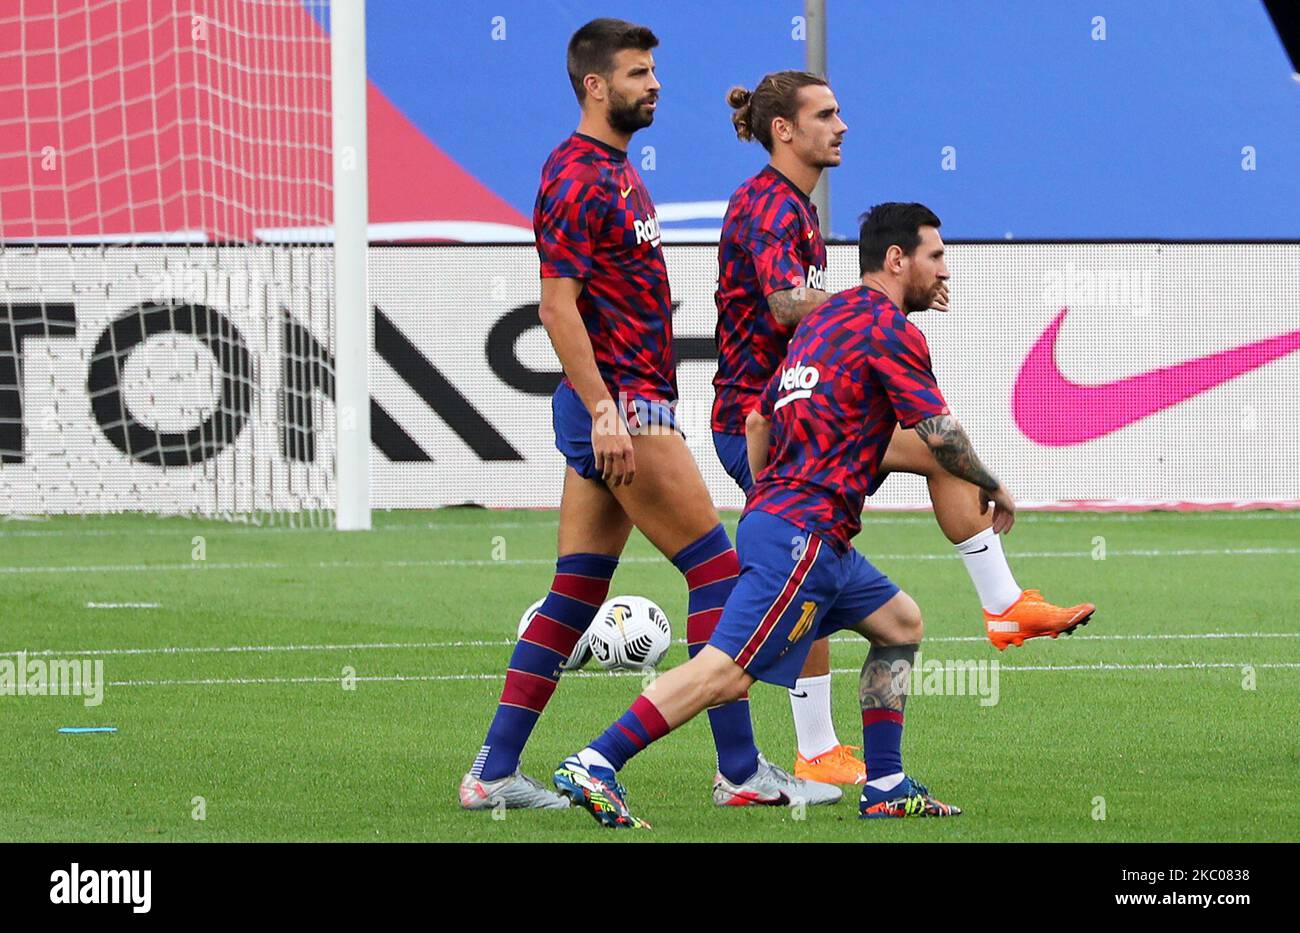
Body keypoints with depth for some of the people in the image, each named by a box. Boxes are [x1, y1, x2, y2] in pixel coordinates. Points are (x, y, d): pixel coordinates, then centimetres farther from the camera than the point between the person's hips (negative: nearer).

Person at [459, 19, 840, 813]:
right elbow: (558, 305, -19)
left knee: (577, 592, 8)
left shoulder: (615, 171, 18)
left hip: (626, 407, 10)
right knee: (716, 568, -7)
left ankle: (495, 773, 7)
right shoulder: (580, 177, -13)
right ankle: (741, 769, -4)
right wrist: (606, 410, -25)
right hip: (618, 402, -10)